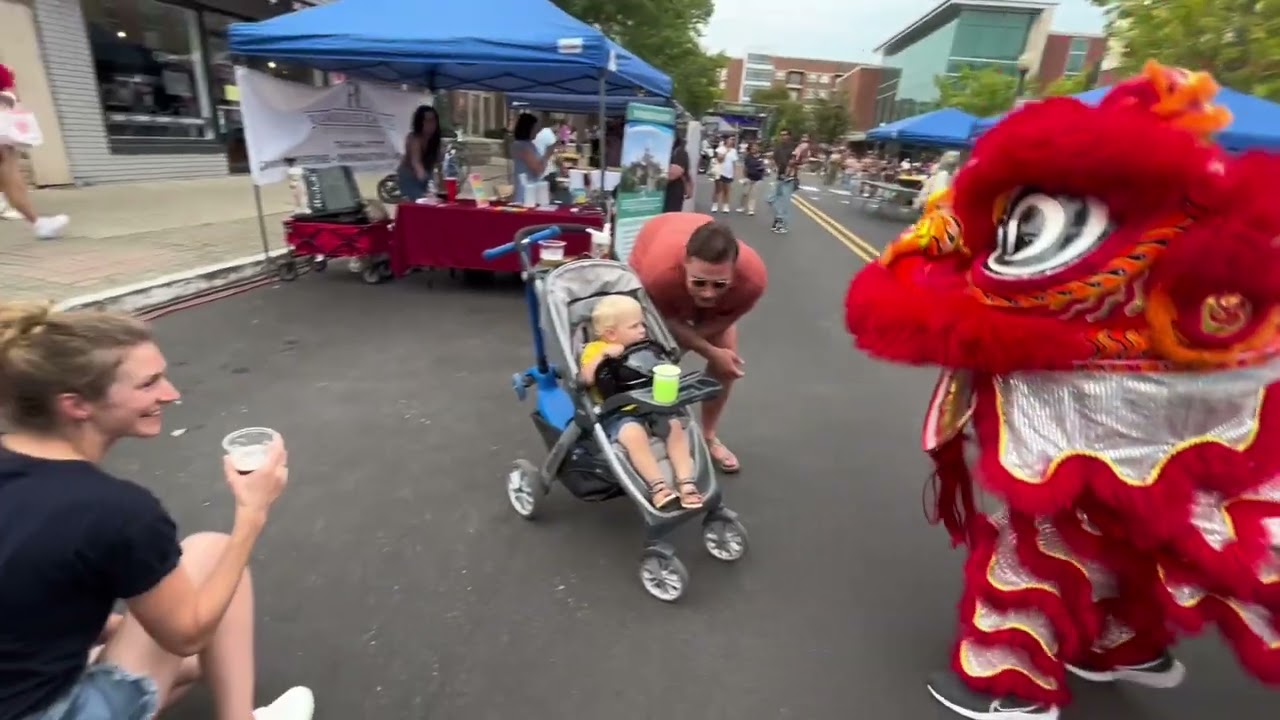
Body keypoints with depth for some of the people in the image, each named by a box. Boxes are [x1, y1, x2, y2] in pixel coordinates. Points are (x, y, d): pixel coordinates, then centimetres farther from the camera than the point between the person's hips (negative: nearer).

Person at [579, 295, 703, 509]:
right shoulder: (596, 349, 1)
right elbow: (586, 379, -17)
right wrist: (603, 354, -26)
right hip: (617, 413, -6)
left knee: (675, 426, -18)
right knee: (634, 434, -35)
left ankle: (686, 482, -19)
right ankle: (657, 486, -32)